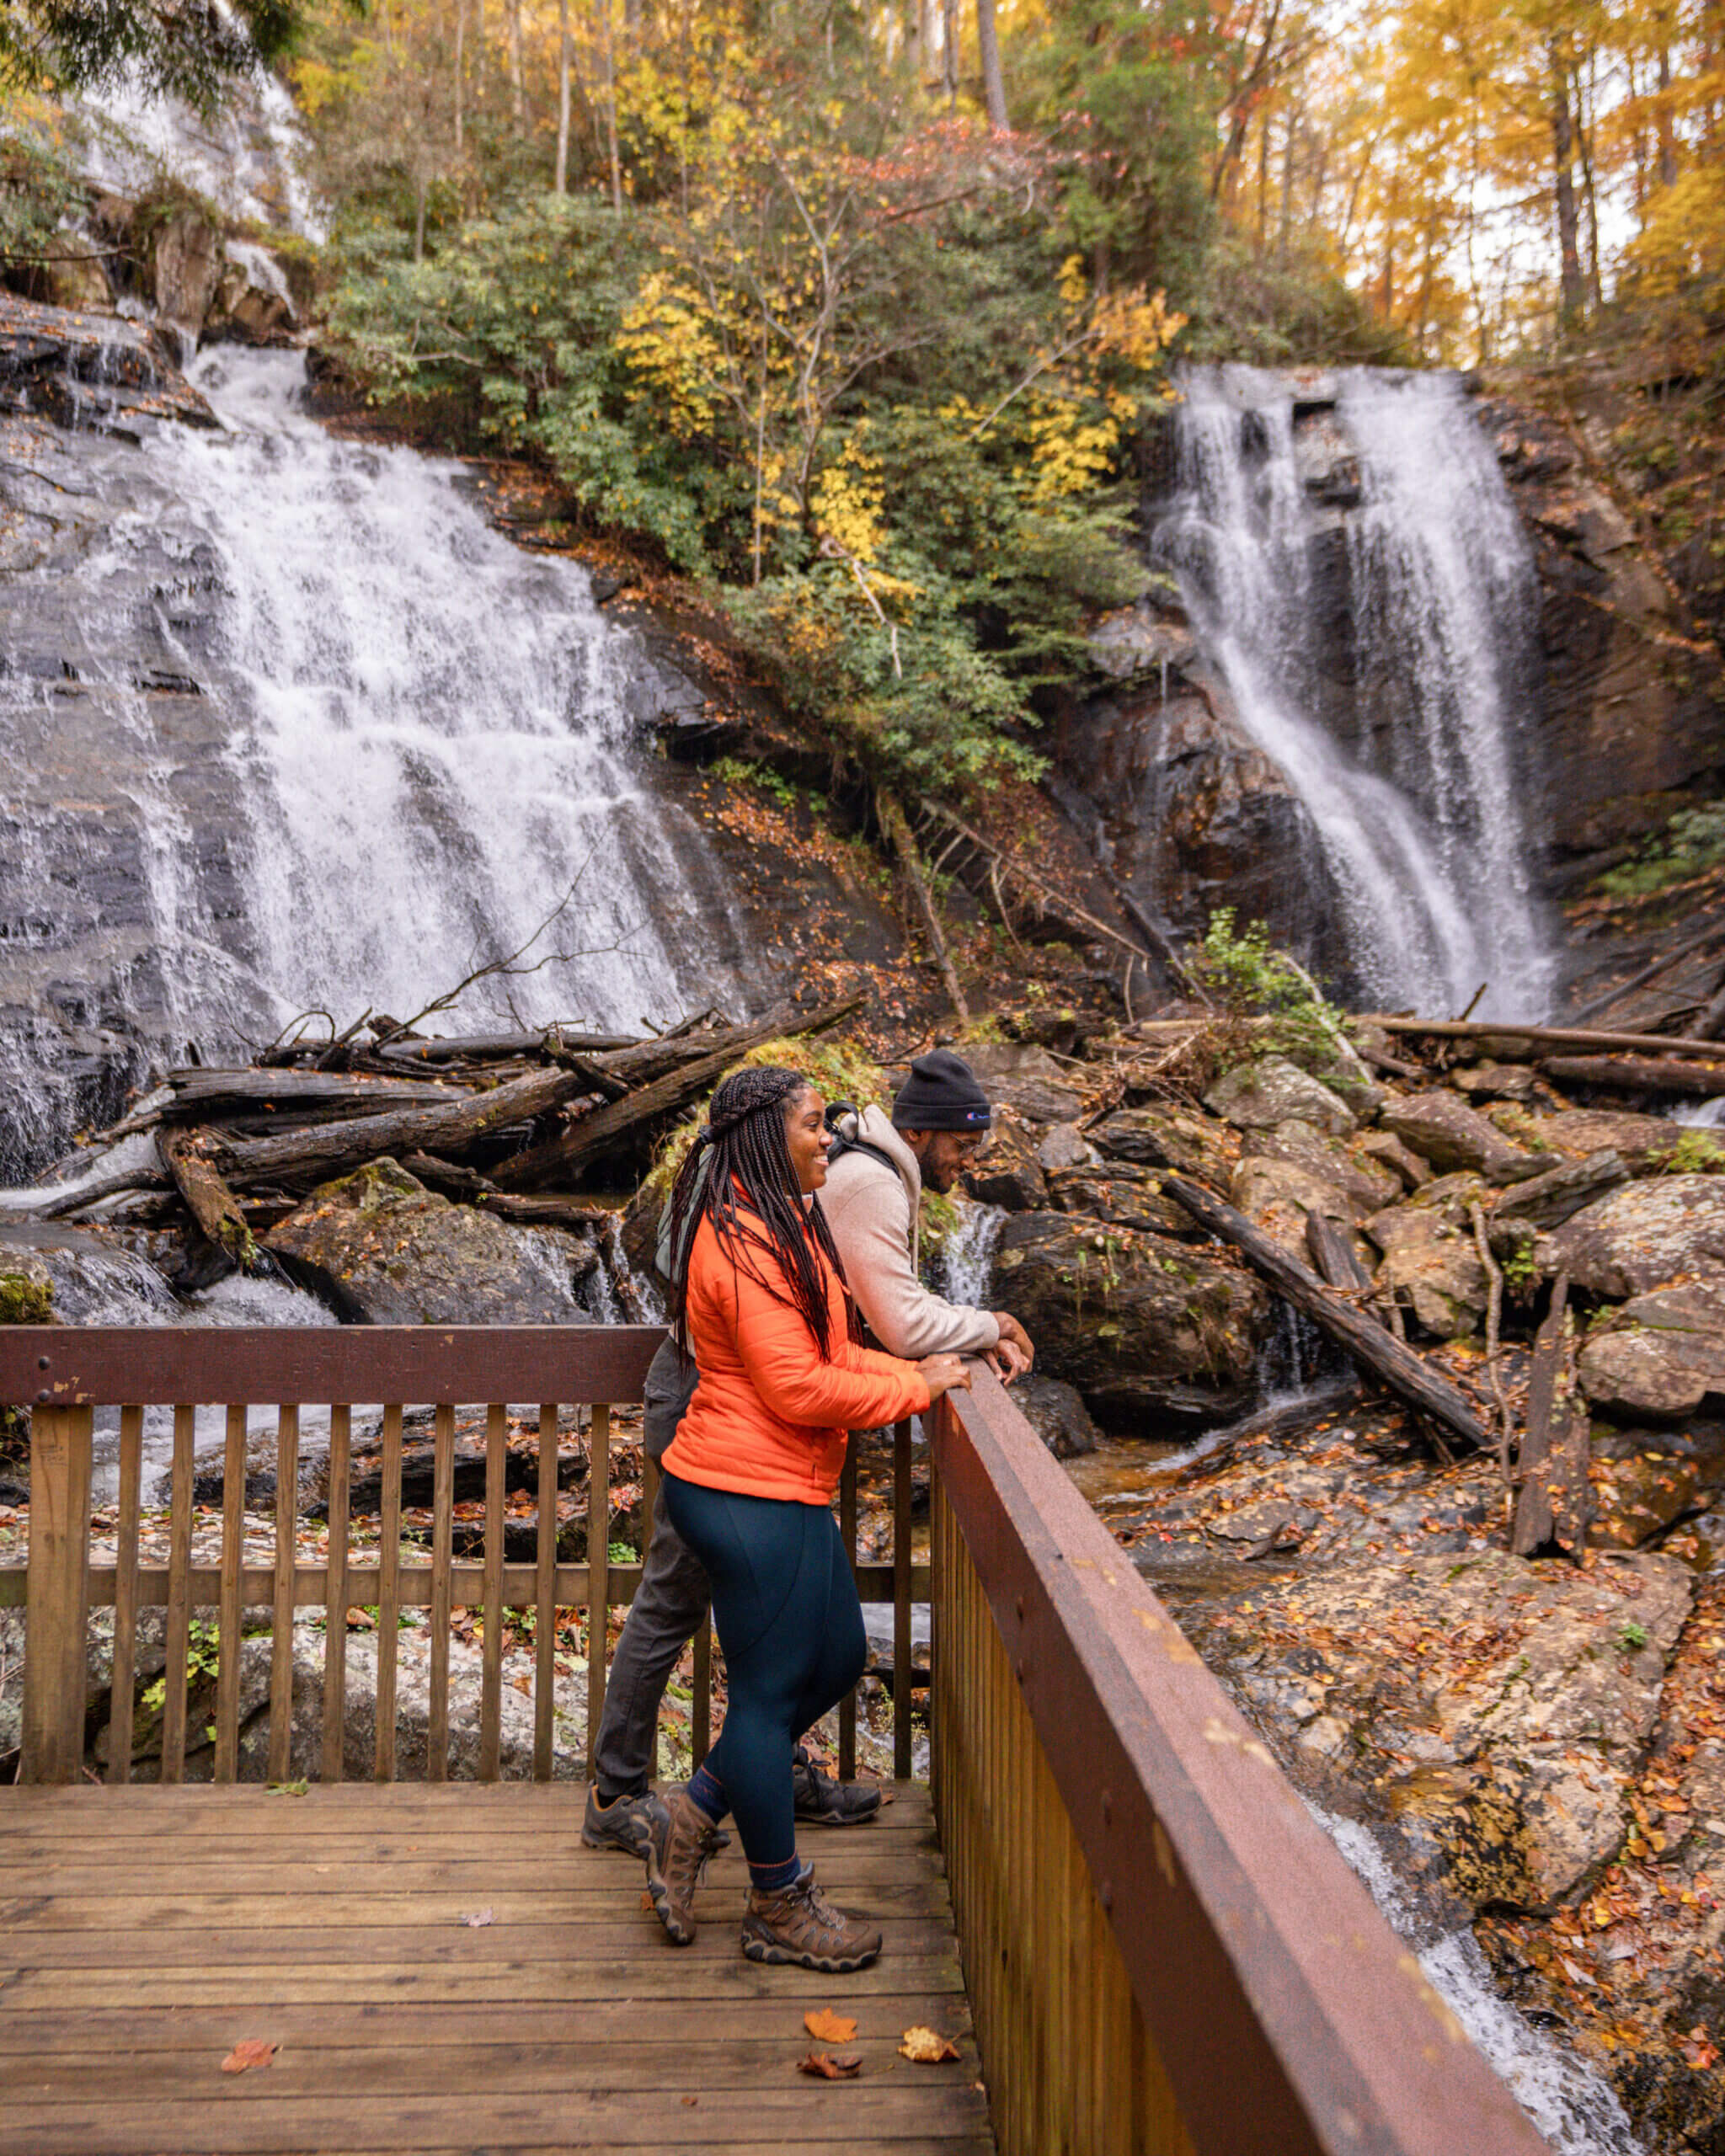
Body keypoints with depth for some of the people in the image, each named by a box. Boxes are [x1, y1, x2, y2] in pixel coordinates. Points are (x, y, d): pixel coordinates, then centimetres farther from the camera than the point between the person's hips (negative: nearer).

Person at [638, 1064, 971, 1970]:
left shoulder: (783, 1224, 15)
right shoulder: (745, 1241, -20)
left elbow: (827, 1352, 18)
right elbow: (798, 1389, -23)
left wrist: (919, 1370, 5)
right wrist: (917, 1387, -12)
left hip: (783, 1494, 11)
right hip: (751, 1496, -11)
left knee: (837, 1658, 18)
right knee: (770, 1689, 4)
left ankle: (695, 1816, 29)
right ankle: (780, 1908, 22)